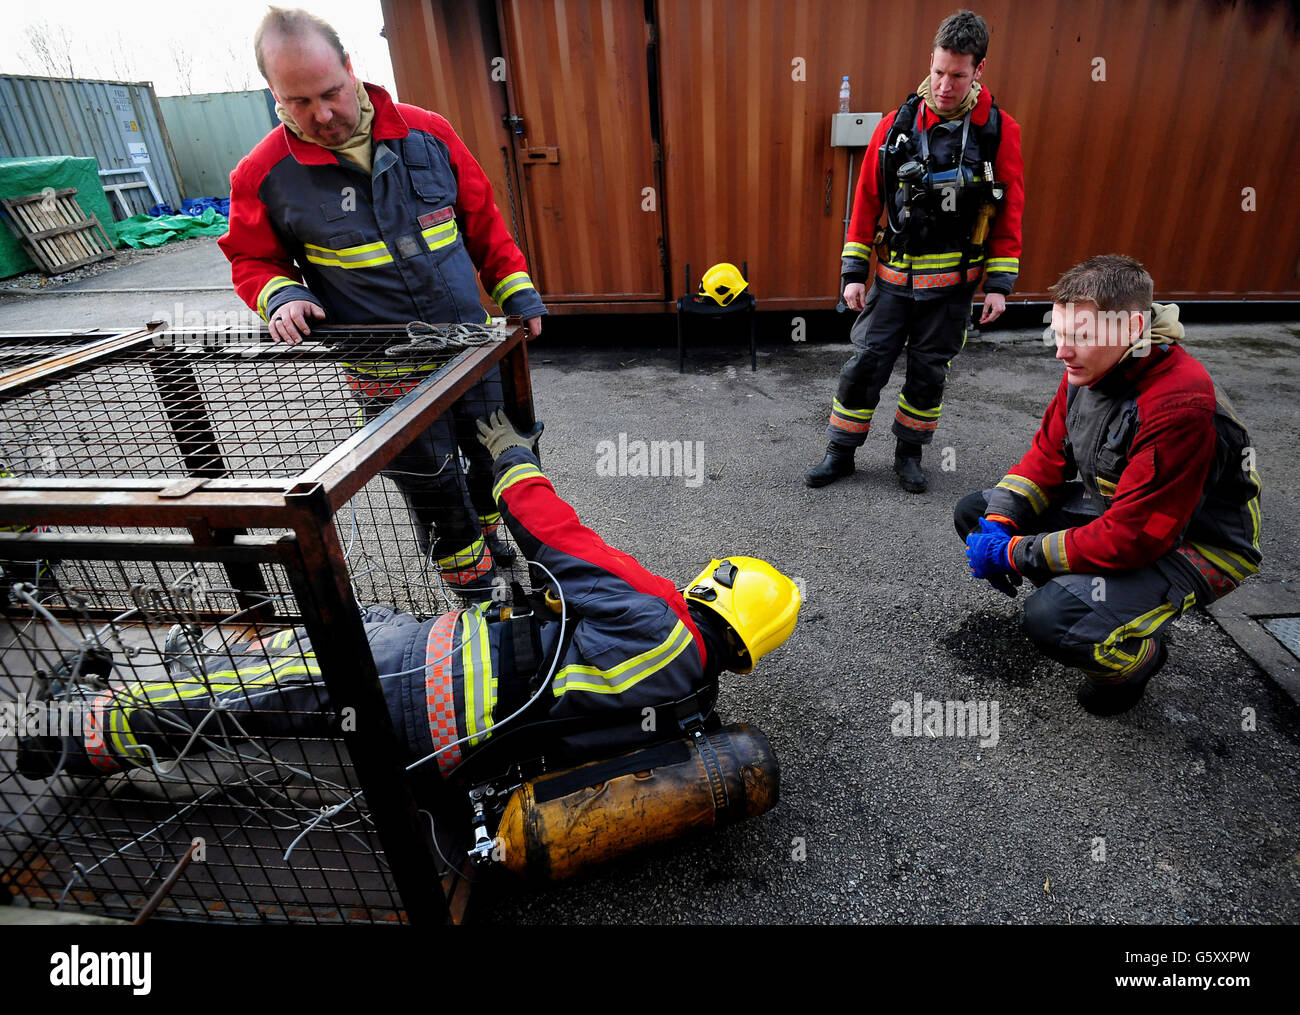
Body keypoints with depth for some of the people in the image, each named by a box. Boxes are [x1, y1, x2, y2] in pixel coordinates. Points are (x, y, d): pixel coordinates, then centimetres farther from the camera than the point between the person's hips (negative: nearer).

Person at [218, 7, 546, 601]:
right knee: (434, 489, 5)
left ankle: (489, 536, 49)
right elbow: (251, 260, 7)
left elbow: (482, 221, 8)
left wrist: (516, 291, 5)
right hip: (388, 376, -3)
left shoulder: (426, 133, -1)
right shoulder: (263, 174, -6)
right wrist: (281, 295, -14)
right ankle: (476, 596, 28)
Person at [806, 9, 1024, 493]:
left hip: (952, 284, 0)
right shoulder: (897, 124, -1)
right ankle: (840, 453, 15)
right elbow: (867, 200, 2)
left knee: (928, 373, 9)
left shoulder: (999, 130, -2)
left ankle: (909, 454, 27)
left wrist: (999, 284, -4)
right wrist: (854, 272, -1)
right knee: (864, 364, 0)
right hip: (894, 278, 0)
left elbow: (1010, 211, 2)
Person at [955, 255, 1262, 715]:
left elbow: (1131, 538, -32)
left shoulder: (1180, 409, -33)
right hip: (1112, 506, 8)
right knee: (974, 513, 2)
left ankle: (1139, 654, 5)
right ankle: (1075, 590, 12)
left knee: (1051, 619, -30)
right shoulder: (1088, 368, -7)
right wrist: (999, 523, -14)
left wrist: (1012, 553, -26)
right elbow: (1047, 456, 1)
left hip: (1195, 546, -8)